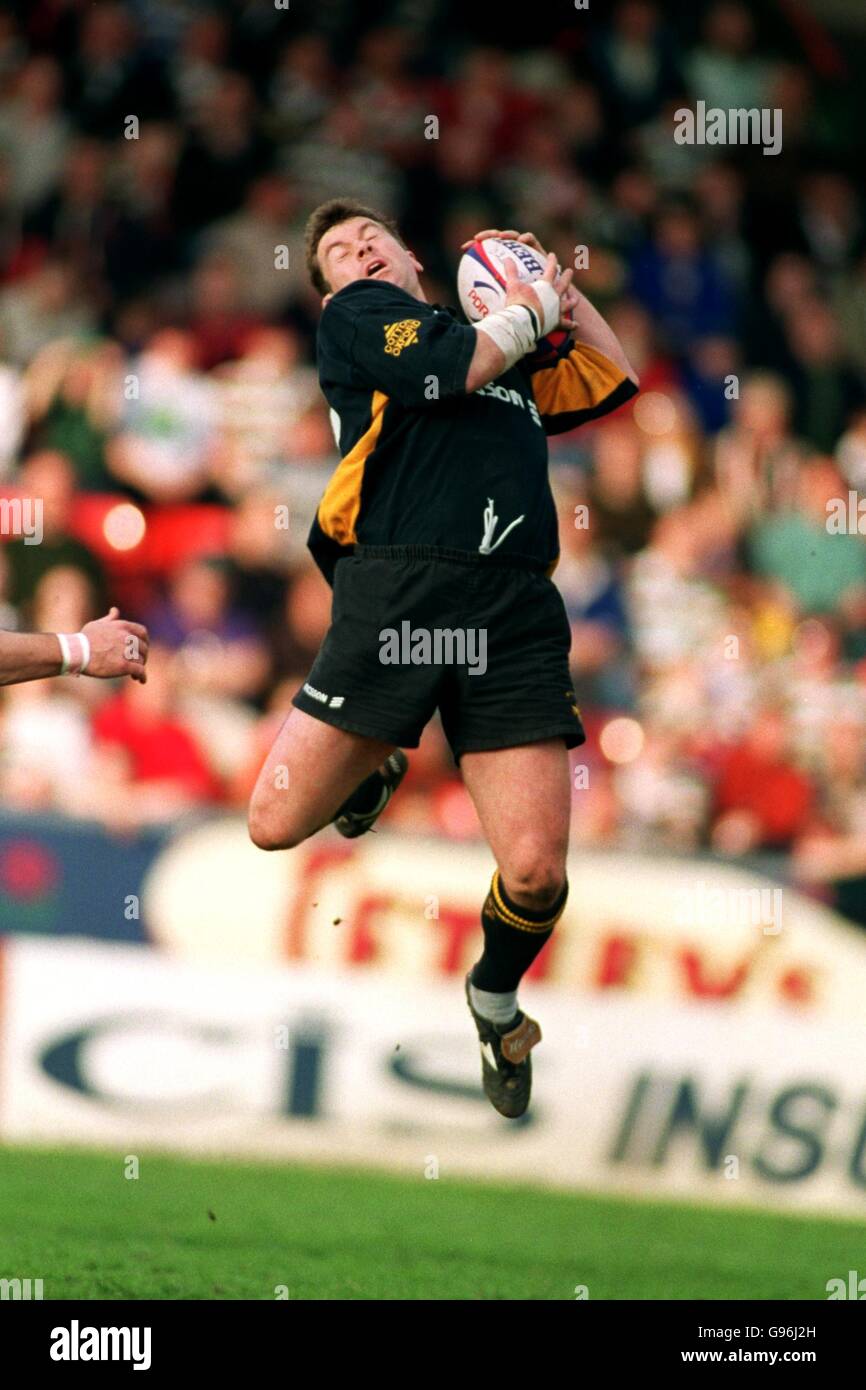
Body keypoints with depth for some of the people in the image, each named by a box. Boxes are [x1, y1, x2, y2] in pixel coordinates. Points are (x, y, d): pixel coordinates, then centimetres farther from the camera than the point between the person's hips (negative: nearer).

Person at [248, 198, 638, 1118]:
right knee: (276, 825, -5)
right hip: (398, 587, -3)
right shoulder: (356, 315, 13)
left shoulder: (513, 356, 30)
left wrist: (561, 287, 33)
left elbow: (615, 383, 41)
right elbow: (453, 369, -3)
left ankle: (495, 1000, 22)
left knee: (535, 870, -10)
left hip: (515, 611, 3)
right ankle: (378, 766, 28)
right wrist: (529, 307, 11)